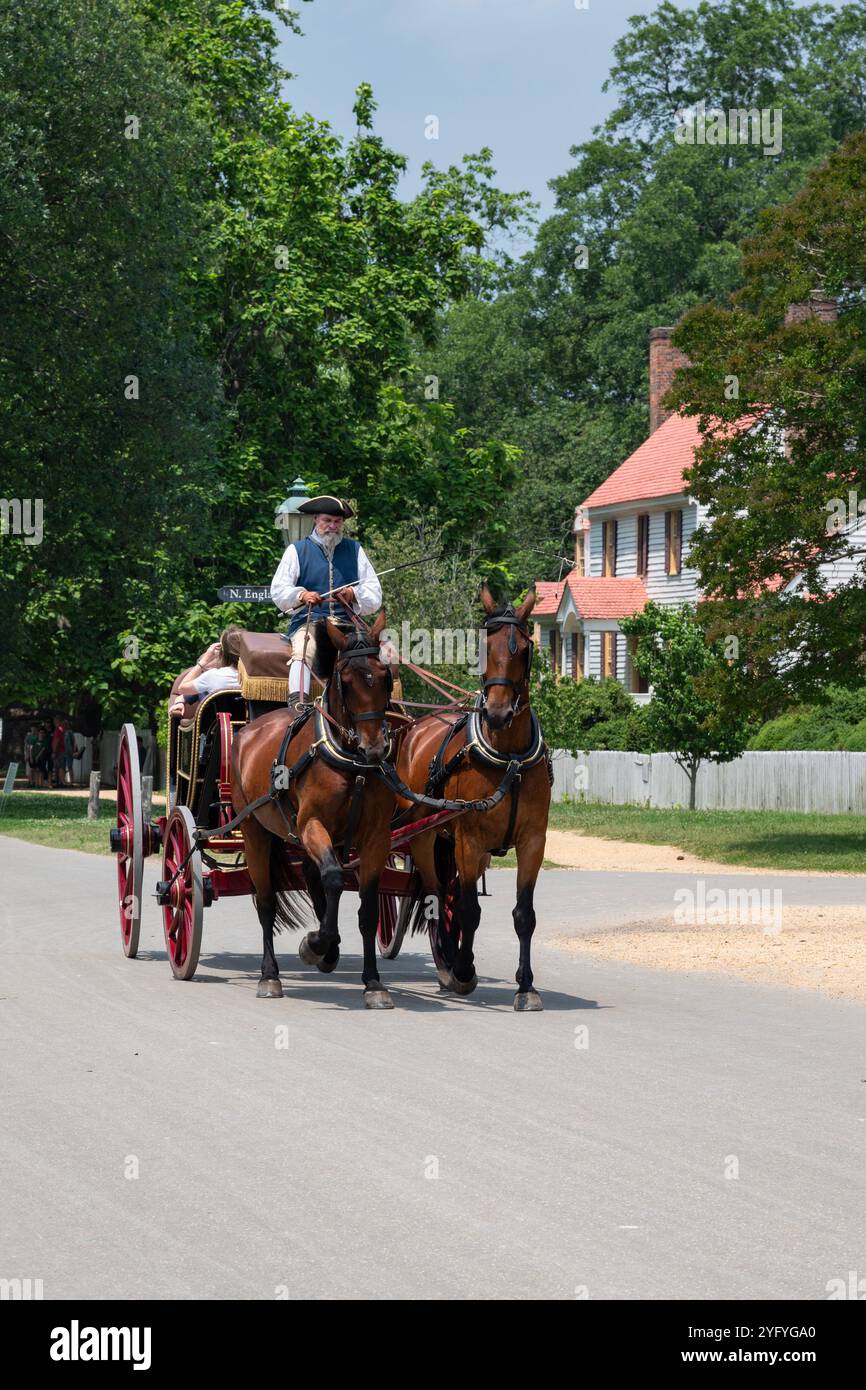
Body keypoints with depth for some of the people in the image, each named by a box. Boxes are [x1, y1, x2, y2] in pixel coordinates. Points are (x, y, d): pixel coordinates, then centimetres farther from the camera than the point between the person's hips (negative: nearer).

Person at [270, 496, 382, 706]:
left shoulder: (355, 550, 19)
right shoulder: (297, 550, 14)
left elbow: (374, 596, 12)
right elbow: (278, 590, 3)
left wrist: (353, 594, -11)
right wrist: (301, 596, -19)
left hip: (346, 623, 1)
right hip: (308, 622, -1)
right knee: (303, 653, -34)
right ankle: (297, 704, -46)